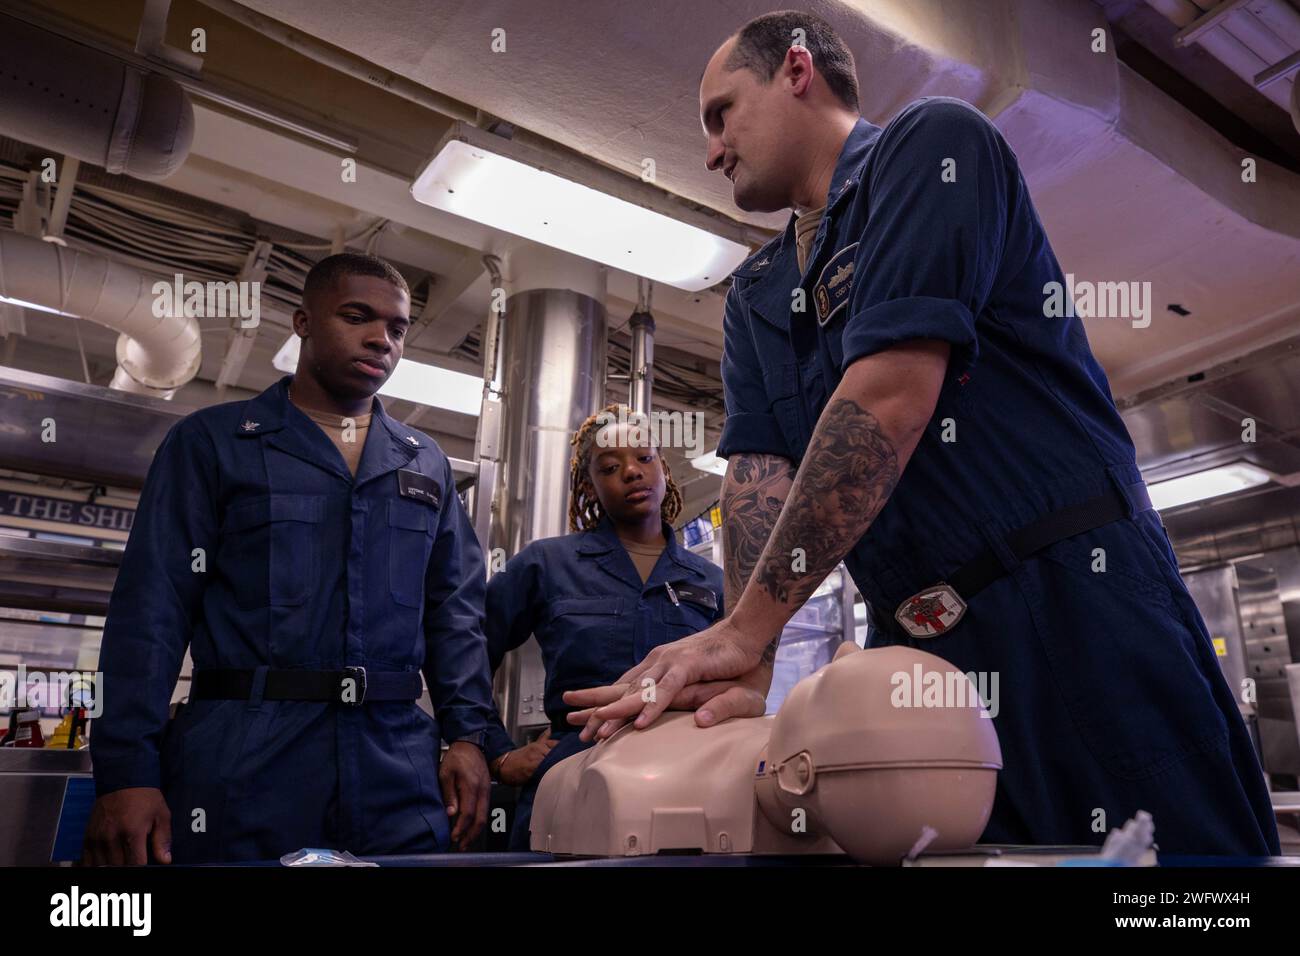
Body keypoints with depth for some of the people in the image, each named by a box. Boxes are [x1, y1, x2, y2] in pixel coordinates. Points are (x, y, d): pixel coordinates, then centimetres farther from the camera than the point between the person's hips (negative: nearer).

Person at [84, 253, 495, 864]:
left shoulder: (426, 464, 14)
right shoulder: (212, 442, 4)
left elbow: (455, 609, 12)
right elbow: (151, 609, -2)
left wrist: (467, 734, 1)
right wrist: (127, 771, -10)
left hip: (399, 771, 3)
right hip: (241, 772, -2)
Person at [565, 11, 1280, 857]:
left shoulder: (930, 144, -4)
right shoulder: (754, 296, 16)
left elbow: (892, 397, -18)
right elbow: (759, 469, 3)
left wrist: (745, 630, -16)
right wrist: (753, 664, -14)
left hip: (1078, 604, -6)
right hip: (915, 643, 6)